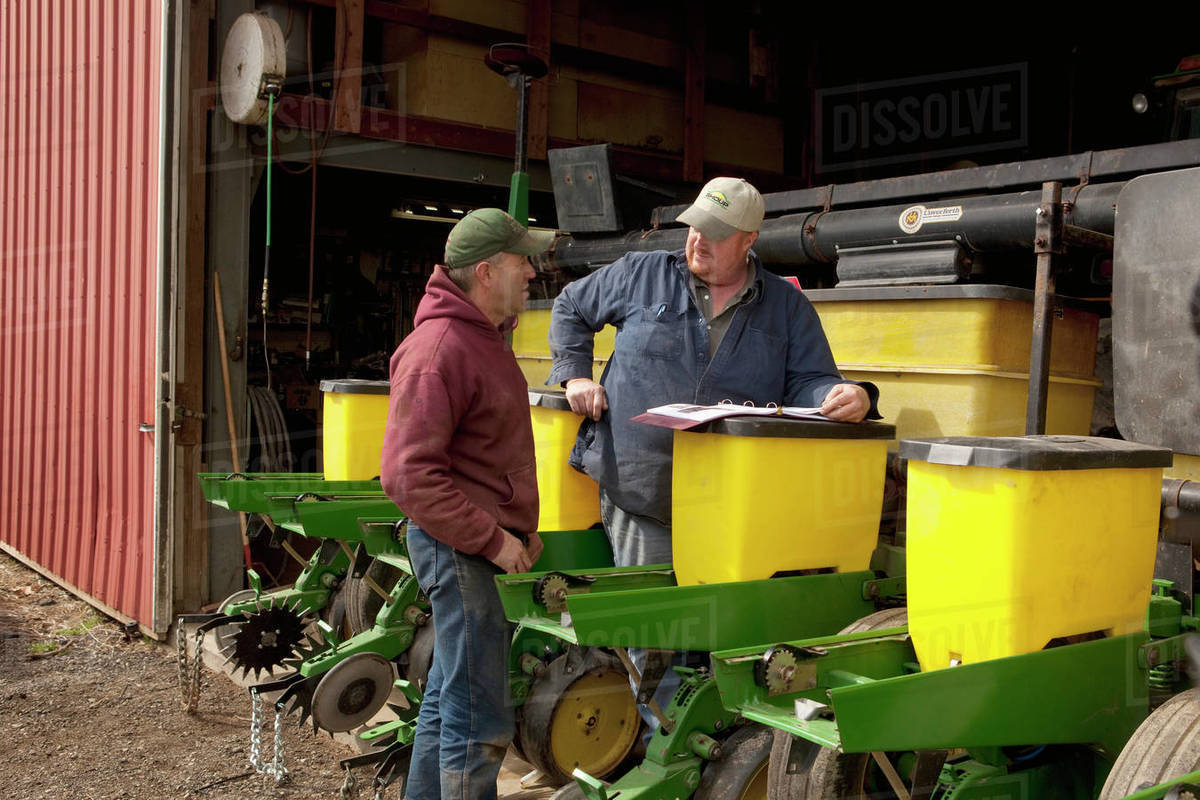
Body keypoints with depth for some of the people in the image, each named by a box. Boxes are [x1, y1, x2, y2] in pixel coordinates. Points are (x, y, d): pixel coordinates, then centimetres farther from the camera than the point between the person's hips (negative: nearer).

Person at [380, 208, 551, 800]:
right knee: (480, 724, -5)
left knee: (448, 699, 20)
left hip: (488, 542, 10)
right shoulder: (439, 348, -17)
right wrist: (493, 540, -20)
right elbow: (409, 473, -24)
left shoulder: (486, 336, 16)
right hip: (460, 546, -10)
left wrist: (520, 527, 16)